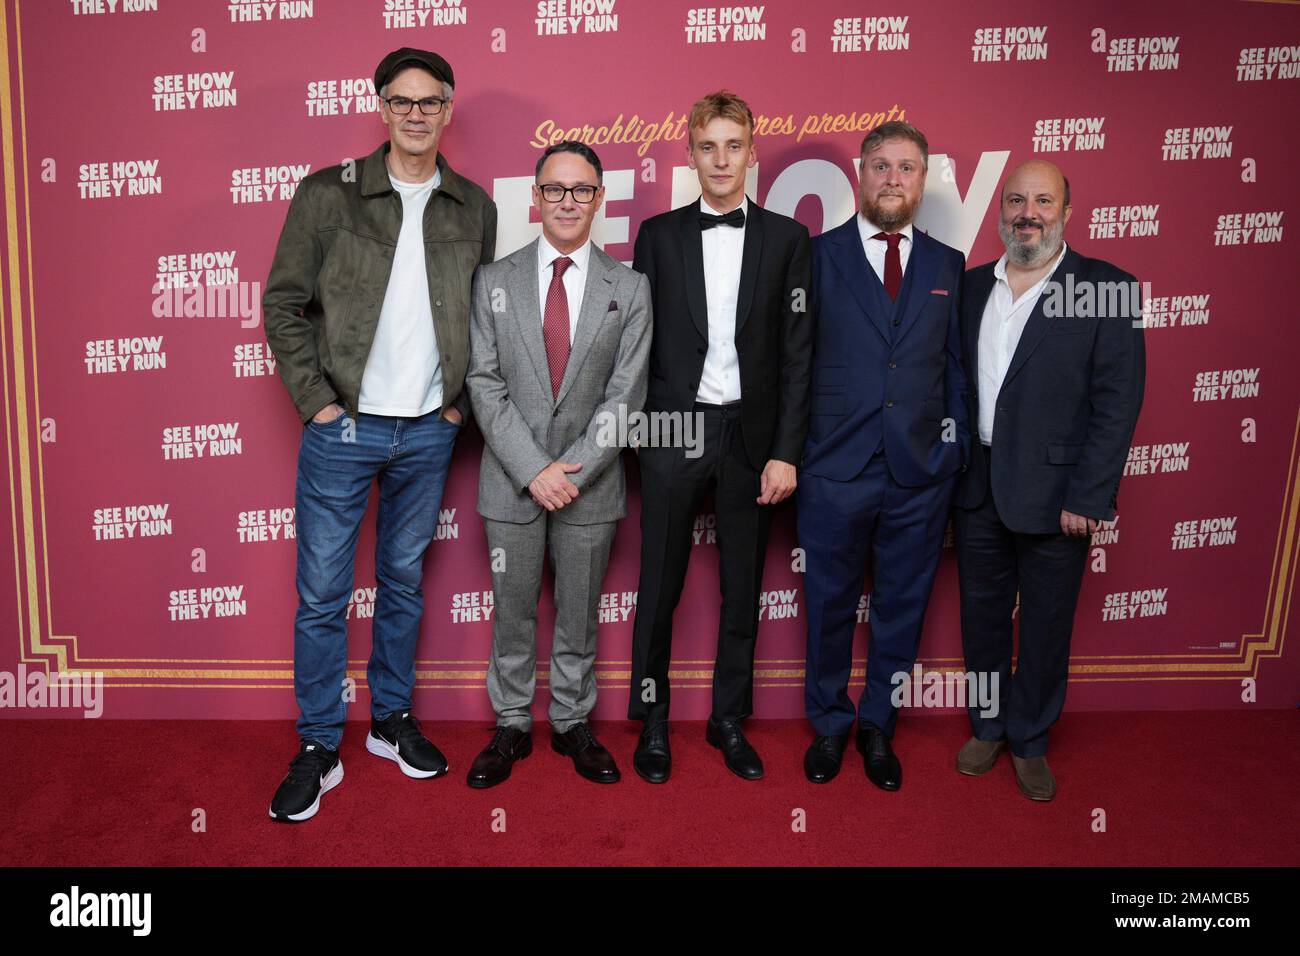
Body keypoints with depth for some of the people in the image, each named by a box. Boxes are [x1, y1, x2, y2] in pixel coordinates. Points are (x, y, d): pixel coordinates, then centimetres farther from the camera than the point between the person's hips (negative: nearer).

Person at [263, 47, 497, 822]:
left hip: (429, 432, 3)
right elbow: (283, 302, -1)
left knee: (405, 581, 14)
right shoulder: (328, 194, -3)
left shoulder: (474, 207, 6)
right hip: (343, 427, -2)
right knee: (322, 593, 3)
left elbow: (486, 313, 12)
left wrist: (462, 401, 3)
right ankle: (320, 748, 17)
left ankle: (392, 719, 31)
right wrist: (315, 400, -7)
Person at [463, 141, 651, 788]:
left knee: (579, 615, 12)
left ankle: (573, 723, 30)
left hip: (590, 481, 0)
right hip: (512, 481, 0)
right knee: (512, 614, 11)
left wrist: (574, 470, -13)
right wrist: (532, 469, -13)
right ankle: (512, 726, 28)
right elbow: (485, 385, -4)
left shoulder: (629, 288, 1)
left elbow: (625, 395, -4)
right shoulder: (494, 281, 1)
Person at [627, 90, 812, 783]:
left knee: (743, 589, 10)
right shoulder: (658, 235, 5)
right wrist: (636, 432, -1)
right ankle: (652, 720, 21)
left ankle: (728, 719, 26)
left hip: (751, 435, 1)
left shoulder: (786, 238, 4)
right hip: (674, 431, 0)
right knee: (660, 587, 5)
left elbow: (797, 351, 1)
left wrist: (785, 451, -5)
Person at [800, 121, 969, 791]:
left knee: (902, 609, 13)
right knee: (830, 606, 11)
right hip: (836, 467, -2)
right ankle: (829, 724, 31)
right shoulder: (817, 255, 0)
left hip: (921, 470, 3)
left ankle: (877, 726, 32)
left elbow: (956, 360, 12)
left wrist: (956, 432, 2)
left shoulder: (947, 264, 9)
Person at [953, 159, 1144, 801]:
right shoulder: (973, 285, 8)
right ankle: (988, 728, 35)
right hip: (978, 486, 4)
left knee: (1045, 627, 10)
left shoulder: (1108, 289, -6)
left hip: (1055, 492, -4)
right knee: (981, 615, 16)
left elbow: (1117, 403, -10)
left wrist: (1086, 498, -15)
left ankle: (1029, 742, 29)